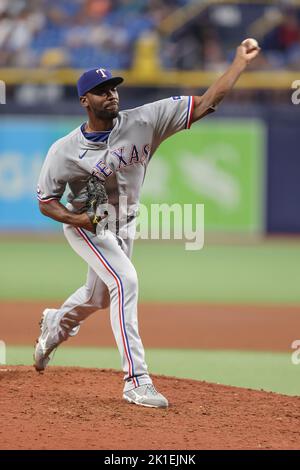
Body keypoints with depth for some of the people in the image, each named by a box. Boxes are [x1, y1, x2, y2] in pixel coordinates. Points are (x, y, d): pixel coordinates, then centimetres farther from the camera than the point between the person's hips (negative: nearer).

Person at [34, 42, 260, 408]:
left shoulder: (142, 122, -20)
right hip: (85, 226, -5)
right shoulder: (65, 151, -23)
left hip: (124, 225, 5)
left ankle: (56, 324, 58)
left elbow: (204, 104, -24)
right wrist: (77, 218, -31)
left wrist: (240, 62, -31)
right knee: (125, 281, -25)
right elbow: (46, 202, -12)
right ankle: (136, 382, -24)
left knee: (98, 296, 22)